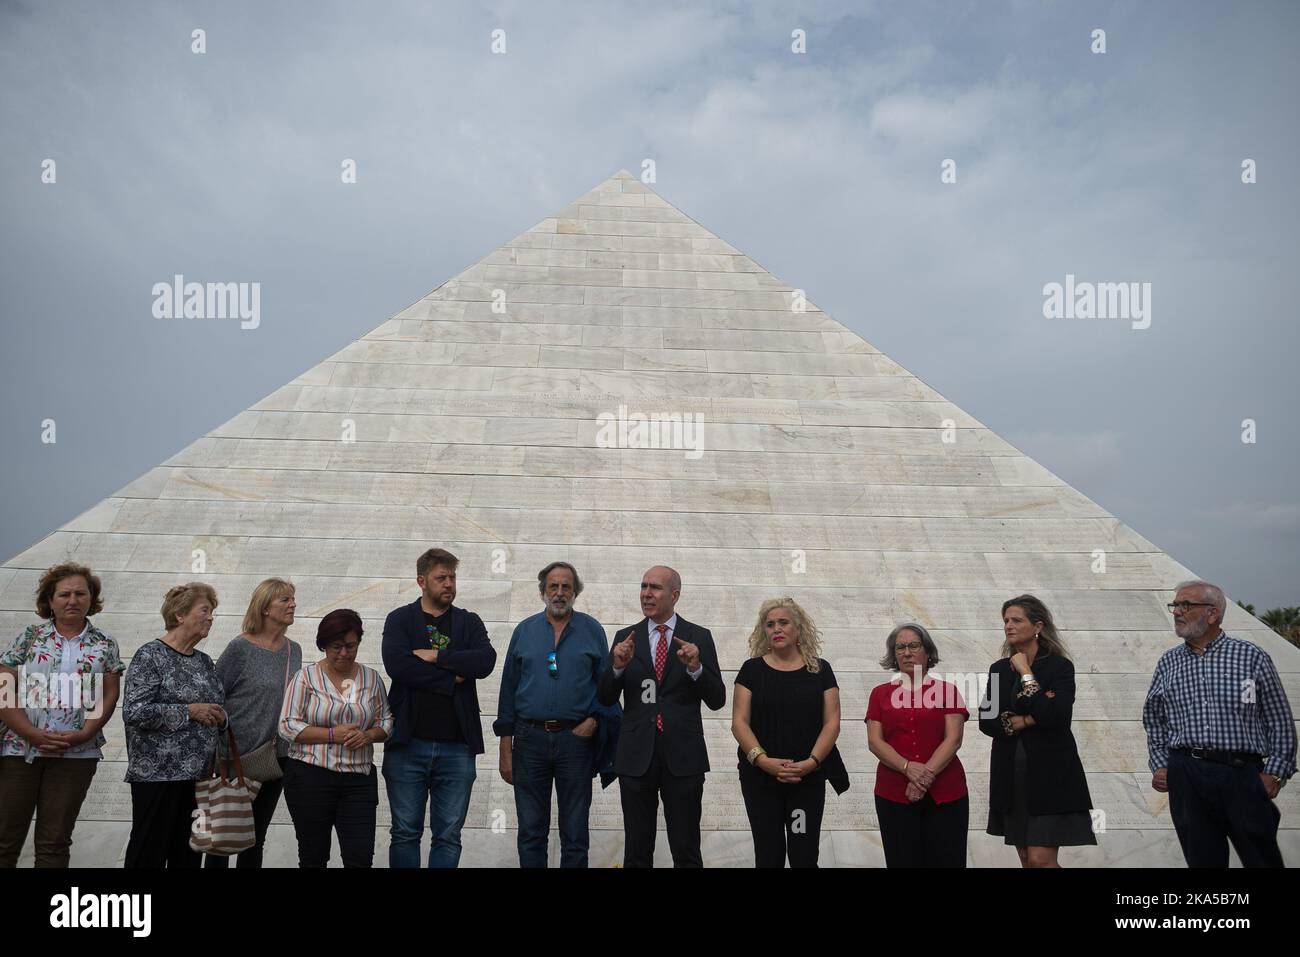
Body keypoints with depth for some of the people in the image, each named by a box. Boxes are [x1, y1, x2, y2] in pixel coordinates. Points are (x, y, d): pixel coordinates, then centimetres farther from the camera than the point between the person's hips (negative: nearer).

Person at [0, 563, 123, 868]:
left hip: (76, 753, 0)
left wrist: (83, 734, -12)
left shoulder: (105, 644, 8)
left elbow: (110, 696, 3)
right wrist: (33, 734, -13)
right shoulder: (29, 637, 6)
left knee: (54, 842, 5)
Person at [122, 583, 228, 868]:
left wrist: (220, 719, 3)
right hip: (158, 774, -7)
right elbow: (134, 711, -18)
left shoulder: (205, 662, 14)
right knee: (150, 854, 0)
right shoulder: (151, 656, -7)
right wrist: (189, 711, -17)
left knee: (188, 855, 10)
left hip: (198, 776, 7)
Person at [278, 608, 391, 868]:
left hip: (359, 779, 2)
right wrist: (332, 734, -15)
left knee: (361, 857, -4)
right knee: (313, 856, 9)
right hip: (309, 778, -2)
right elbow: (288, 726, -7)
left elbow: (386, 722, 13)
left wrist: (367, 735, -9)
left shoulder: (372, 679, 7)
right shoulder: (306, 677, -2)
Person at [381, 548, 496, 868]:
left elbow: (486, 661, -9)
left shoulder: (469, 622, 10)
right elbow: (396, 664, -14)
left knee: (449, 838, 6)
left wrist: (435, 656, -11)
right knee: (405, 835, 7)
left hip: (457, 746, 2)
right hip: (408, 744, -1)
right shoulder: (400, 619, 5)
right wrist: (452, 679, -10)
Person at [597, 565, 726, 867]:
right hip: (636, 755, 2)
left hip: (682, 755, -2)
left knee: (686, 852, 6)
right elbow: (605, 698, 3)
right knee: (636, 853, 11)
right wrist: (618, 665, -16)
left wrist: (696, 667, -21)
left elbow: (716, 700, -3)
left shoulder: (698, 637, 1)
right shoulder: (626, 638, 6)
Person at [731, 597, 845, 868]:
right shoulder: (752, 669, 4)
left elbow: (832, 722, 1)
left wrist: (812, 762, -14)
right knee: (768, 854, 4)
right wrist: (762, 760, -16)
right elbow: (739, 722, -2)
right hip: (760, 777, 0)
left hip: (808, 779, 0)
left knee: (805, 855, 1)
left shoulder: (820, 670, 6)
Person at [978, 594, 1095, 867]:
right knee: (1026, 859, 11)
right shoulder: (999, 669, 8)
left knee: (1041, 859, -9)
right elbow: (986, 721, -1)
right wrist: (1027, 719, -13)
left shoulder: (1060, 666, -6)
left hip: (1049, 775, -5)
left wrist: (1026, 674, -14)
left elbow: (1053, 716, -21)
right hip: (1012, 775, 5)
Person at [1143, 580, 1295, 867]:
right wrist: (1159, 765, 9)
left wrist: (1274, 772, -4)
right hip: (1186, 776, 2)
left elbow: (1280, 721, 4)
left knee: (1262, 858, 1)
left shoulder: (1252, 657, 4)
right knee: (1202, 860, 7)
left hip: (1242, 776, -2)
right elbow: (1154, 721, 19)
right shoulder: (1168, 663, 12)